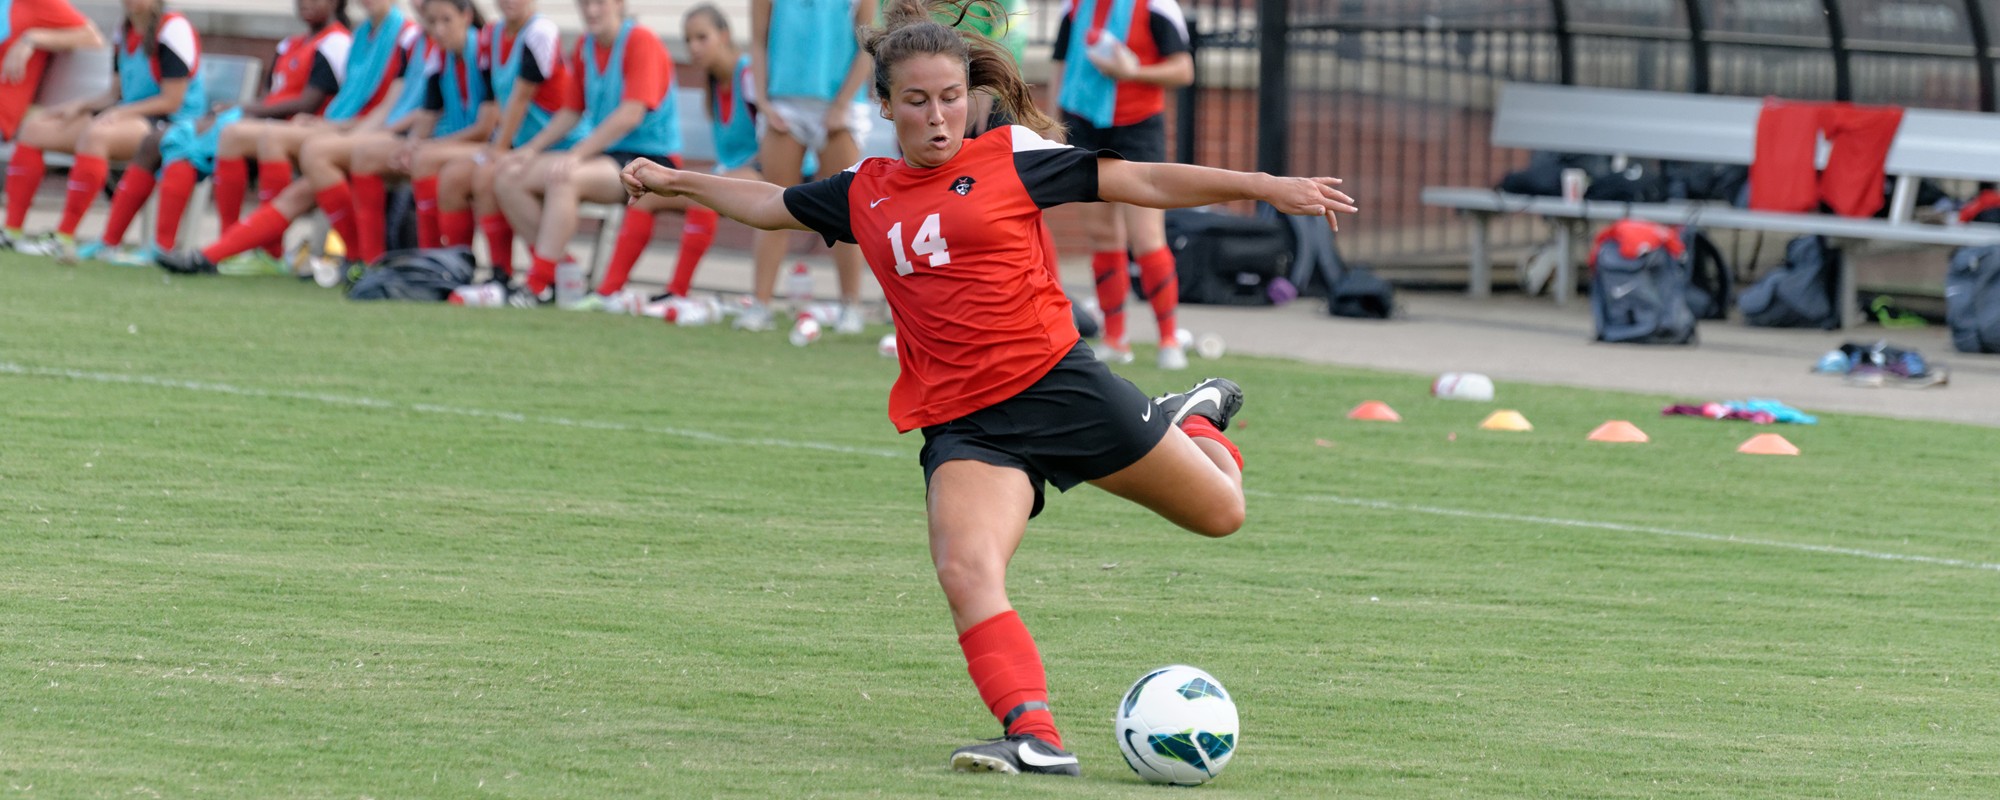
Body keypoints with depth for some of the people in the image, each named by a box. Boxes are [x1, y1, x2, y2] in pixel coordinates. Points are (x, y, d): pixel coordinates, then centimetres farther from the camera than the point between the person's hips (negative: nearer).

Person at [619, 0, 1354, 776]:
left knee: (1219, 511, 9)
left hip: (1059, 383, -1)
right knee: (966, 572, -27)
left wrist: (1269, 187, -2)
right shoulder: (865, 193, 11)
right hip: (962, 425, 2)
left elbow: (1142, 182, 2)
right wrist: (674, 181, 34)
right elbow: (771, 205, 30)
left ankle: (1193, 420, 43)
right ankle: (1033, 735, -33)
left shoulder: (1011, 158, 0)